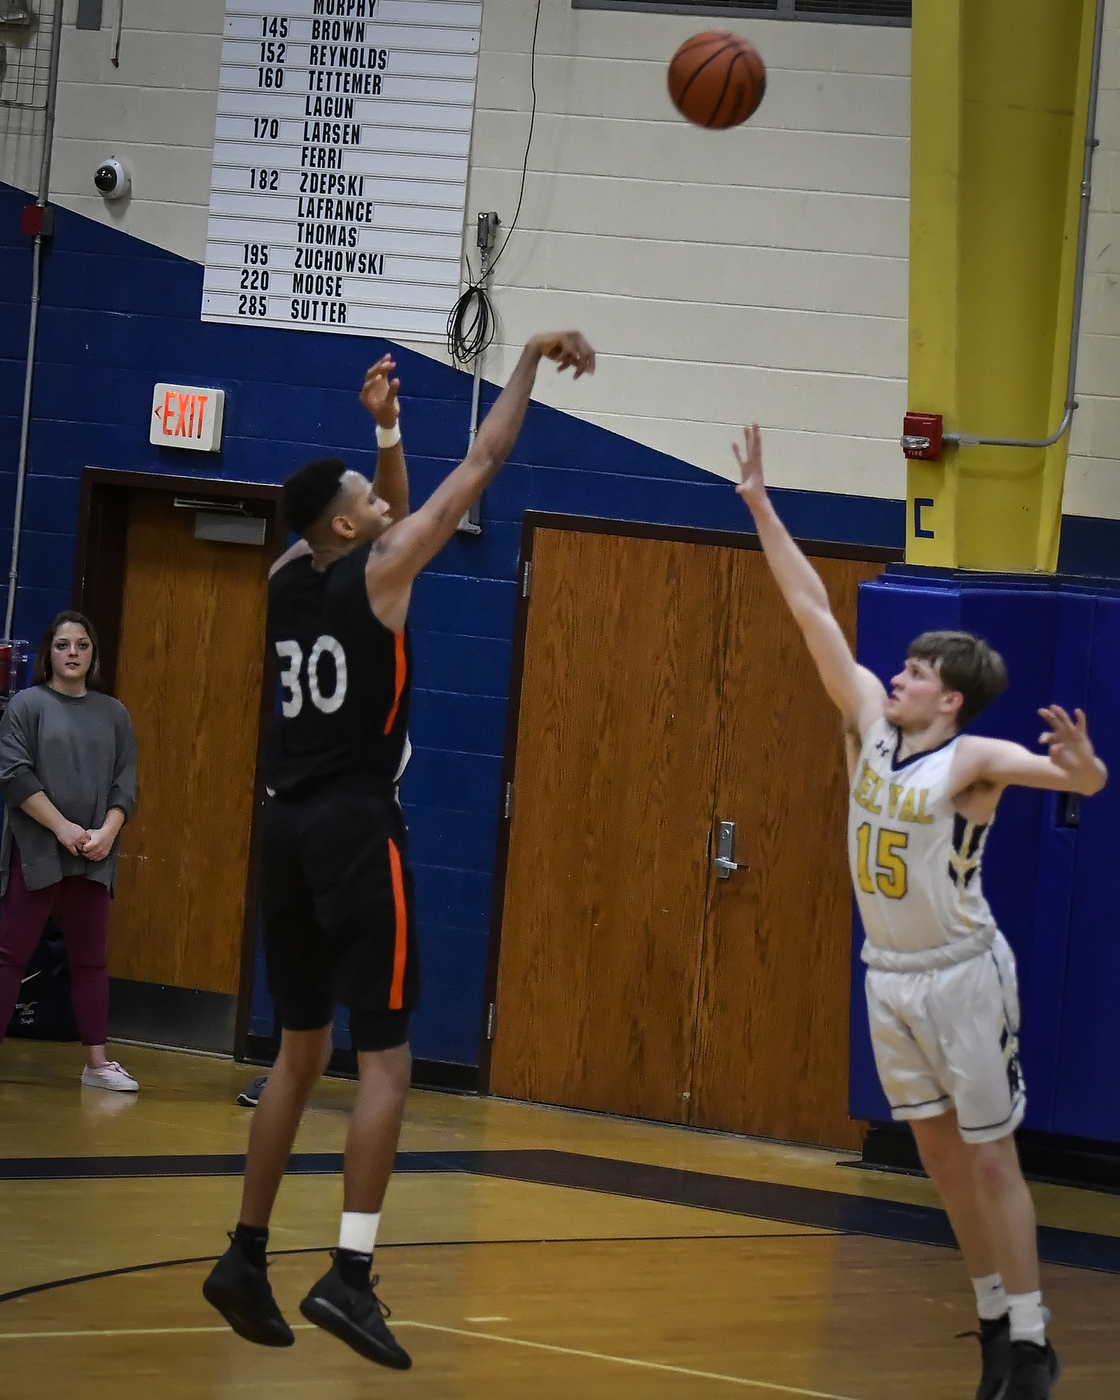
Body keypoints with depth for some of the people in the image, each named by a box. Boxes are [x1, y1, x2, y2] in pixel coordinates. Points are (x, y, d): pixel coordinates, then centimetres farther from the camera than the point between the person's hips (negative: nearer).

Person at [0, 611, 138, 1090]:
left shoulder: (114, 714, 10)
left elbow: (126, 784, 8)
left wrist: (107, 832, -9)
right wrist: (63, 828, -14)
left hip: (94, 857, 4)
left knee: (90, 959, 9)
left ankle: (97, 1062, 12)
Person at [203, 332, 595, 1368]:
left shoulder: (290, 578, 9)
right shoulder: (379, 572, -9)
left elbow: (395, 516, 30)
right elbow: (481, 467, -4)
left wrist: (386, 429, 21)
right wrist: (534, 358, 5)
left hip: (291, 826, 7)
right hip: (357, 828, -7)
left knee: (300, 1053, 15)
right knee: (384, 1059, -6)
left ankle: (247, 1258, 14)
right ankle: (350, 1275, -15)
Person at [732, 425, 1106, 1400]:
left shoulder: (972, 760, -17)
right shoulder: (870, 722, -1)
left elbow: (1082, 779, -31)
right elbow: (814, 612, 0)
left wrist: (1082, 769, -56)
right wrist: (760, 504, -1)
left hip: (961, 977, -7)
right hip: (889, 975, 7)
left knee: (988, 1155, -4)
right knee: (939, 1153, 11)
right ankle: (995, 1320, 20)